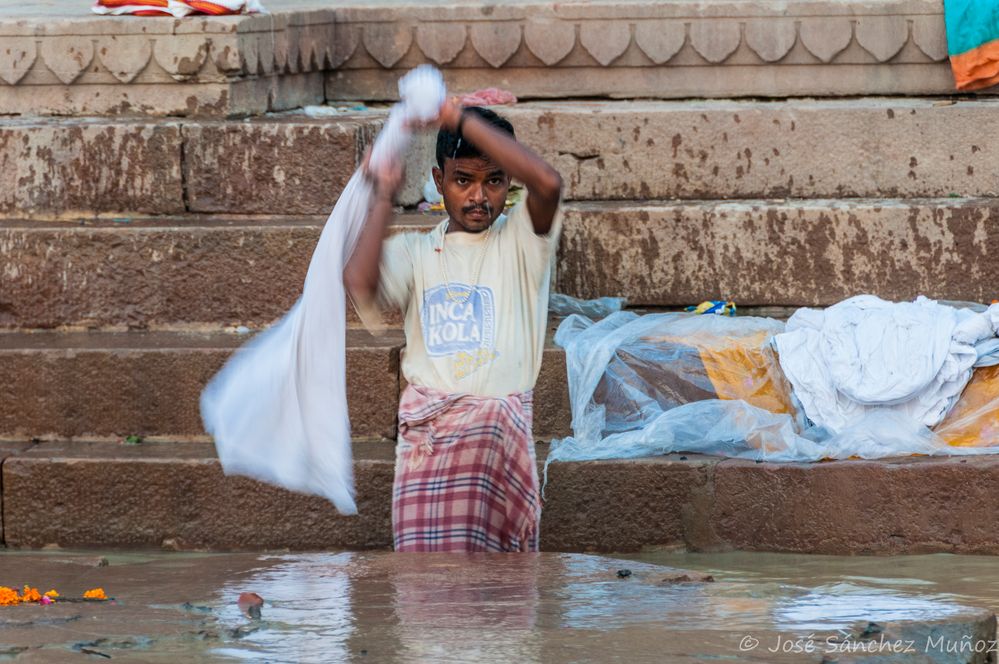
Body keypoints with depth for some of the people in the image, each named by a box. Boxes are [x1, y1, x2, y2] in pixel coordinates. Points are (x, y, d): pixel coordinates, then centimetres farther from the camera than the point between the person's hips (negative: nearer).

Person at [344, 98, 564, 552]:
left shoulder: (520, 240, 11)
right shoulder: (414, 252, 17)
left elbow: (547, 183, -11)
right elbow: (359, 282, -4)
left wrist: (458, 119, -9)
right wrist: (384, 197, 4)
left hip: (500, 416, -1)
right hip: (425, 420, 1)